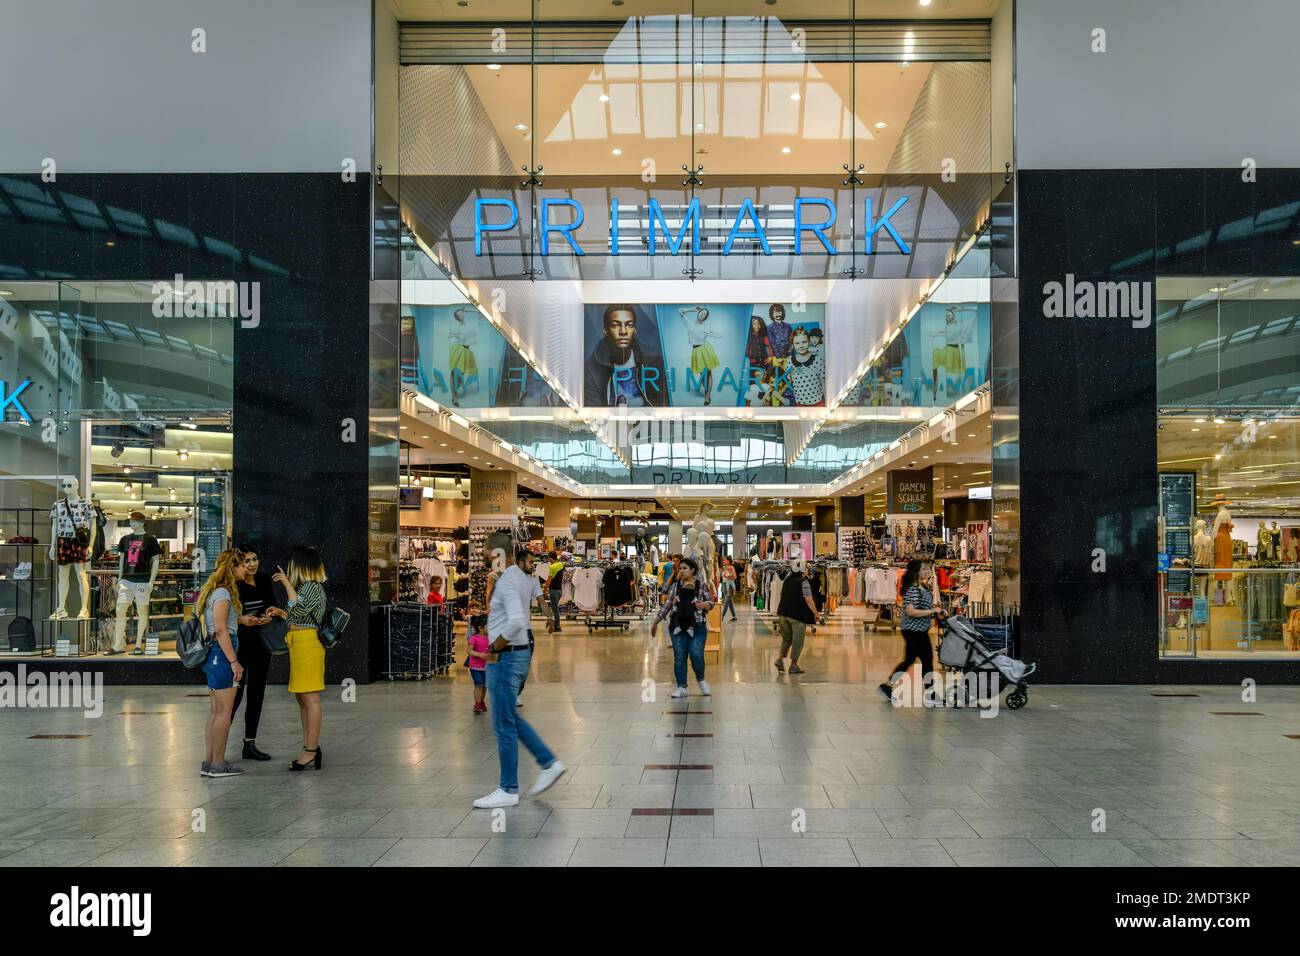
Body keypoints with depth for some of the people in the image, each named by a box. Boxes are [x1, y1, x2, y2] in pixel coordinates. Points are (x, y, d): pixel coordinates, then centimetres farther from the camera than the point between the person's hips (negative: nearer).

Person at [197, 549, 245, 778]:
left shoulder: (212, 590, 16)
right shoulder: (222, 593, -14)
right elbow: (220, 630, -19)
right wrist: (234, 661, -19)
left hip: (212, 655, 10)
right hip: (221, 654, -10)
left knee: (216, 710, 13)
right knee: (224, 710, -4)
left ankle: (208, 762, 17)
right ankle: (217, 764, 0)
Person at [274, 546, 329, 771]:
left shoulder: (312, 587, -11)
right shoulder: (306, 586, 19)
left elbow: (298, 611, -23)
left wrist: (287, 584, -16)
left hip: (307, 644, -11)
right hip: (299, 645, 11)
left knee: (310, 699, -8)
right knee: (302, 698, 12)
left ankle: (312, 750, -6)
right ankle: (310, 748, 16)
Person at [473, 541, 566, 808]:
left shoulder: (507, 580, -19)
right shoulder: (521, 577, 9)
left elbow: (516, 621, -31)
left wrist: (494, 648, -20)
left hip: (506, 657, -10)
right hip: (519, 653, 10)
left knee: (504, 725, 0)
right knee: (509, 719, 21)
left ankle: (508, 791, 10)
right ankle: (549, 763, 22)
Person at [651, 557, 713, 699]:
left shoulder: (702, 585, 2)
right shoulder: (676, 586, 8)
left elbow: (711, 602, 2)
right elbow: (667, 605, 11)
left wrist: (704, 604, -21)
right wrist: (656, 622, 10)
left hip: (697, 627, -2)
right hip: (677, 626, 2)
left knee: (696, 654, -12)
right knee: (679, 657, 0)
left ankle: (701, 679, 17)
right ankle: (681, 688, 8)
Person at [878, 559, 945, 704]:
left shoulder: (925, 589, 12)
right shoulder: (912, 589, -17)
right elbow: (911, 611, -25)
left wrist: (937, 615, 4)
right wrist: (932, 611, -20)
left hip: (920, 631, 10)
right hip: (913, 631, -10)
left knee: (909, 660, 14)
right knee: (927, 660, -3)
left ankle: (887, 686, 19)